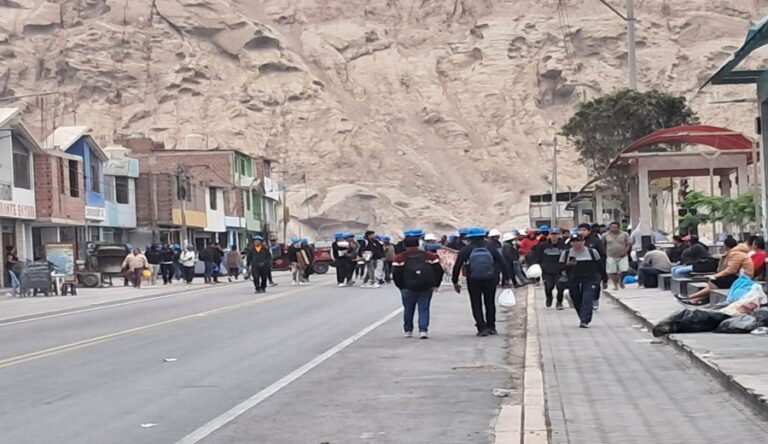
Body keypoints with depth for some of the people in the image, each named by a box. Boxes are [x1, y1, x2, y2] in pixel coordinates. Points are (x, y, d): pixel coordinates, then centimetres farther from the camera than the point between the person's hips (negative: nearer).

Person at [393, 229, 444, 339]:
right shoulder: (429, 255, 5)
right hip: (426, 288, 1)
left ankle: (408, 330, 23)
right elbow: (439, 270, 4)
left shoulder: (400, 258, 0)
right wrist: (436, 285, 9)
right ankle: (423, 330, -7)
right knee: (424, 309, 6)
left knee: (408, 309, 15)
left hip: (408, 288, -1)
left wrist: (401, 286, 7)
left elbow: (396, 274, -4)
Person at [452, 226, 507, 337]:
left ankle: (482, 328, -5)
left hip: (473, 281, -2)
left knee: (476, 305, 5)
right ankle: (491, 327, 19)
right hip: (490, 280, 2)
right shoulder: (490, 249, 6)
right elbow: (503, 264, 5)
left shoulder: (465, 250, 1)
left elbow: (457, 267, -1)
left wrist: (455, 282, 7)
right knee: (490, 303, 17)